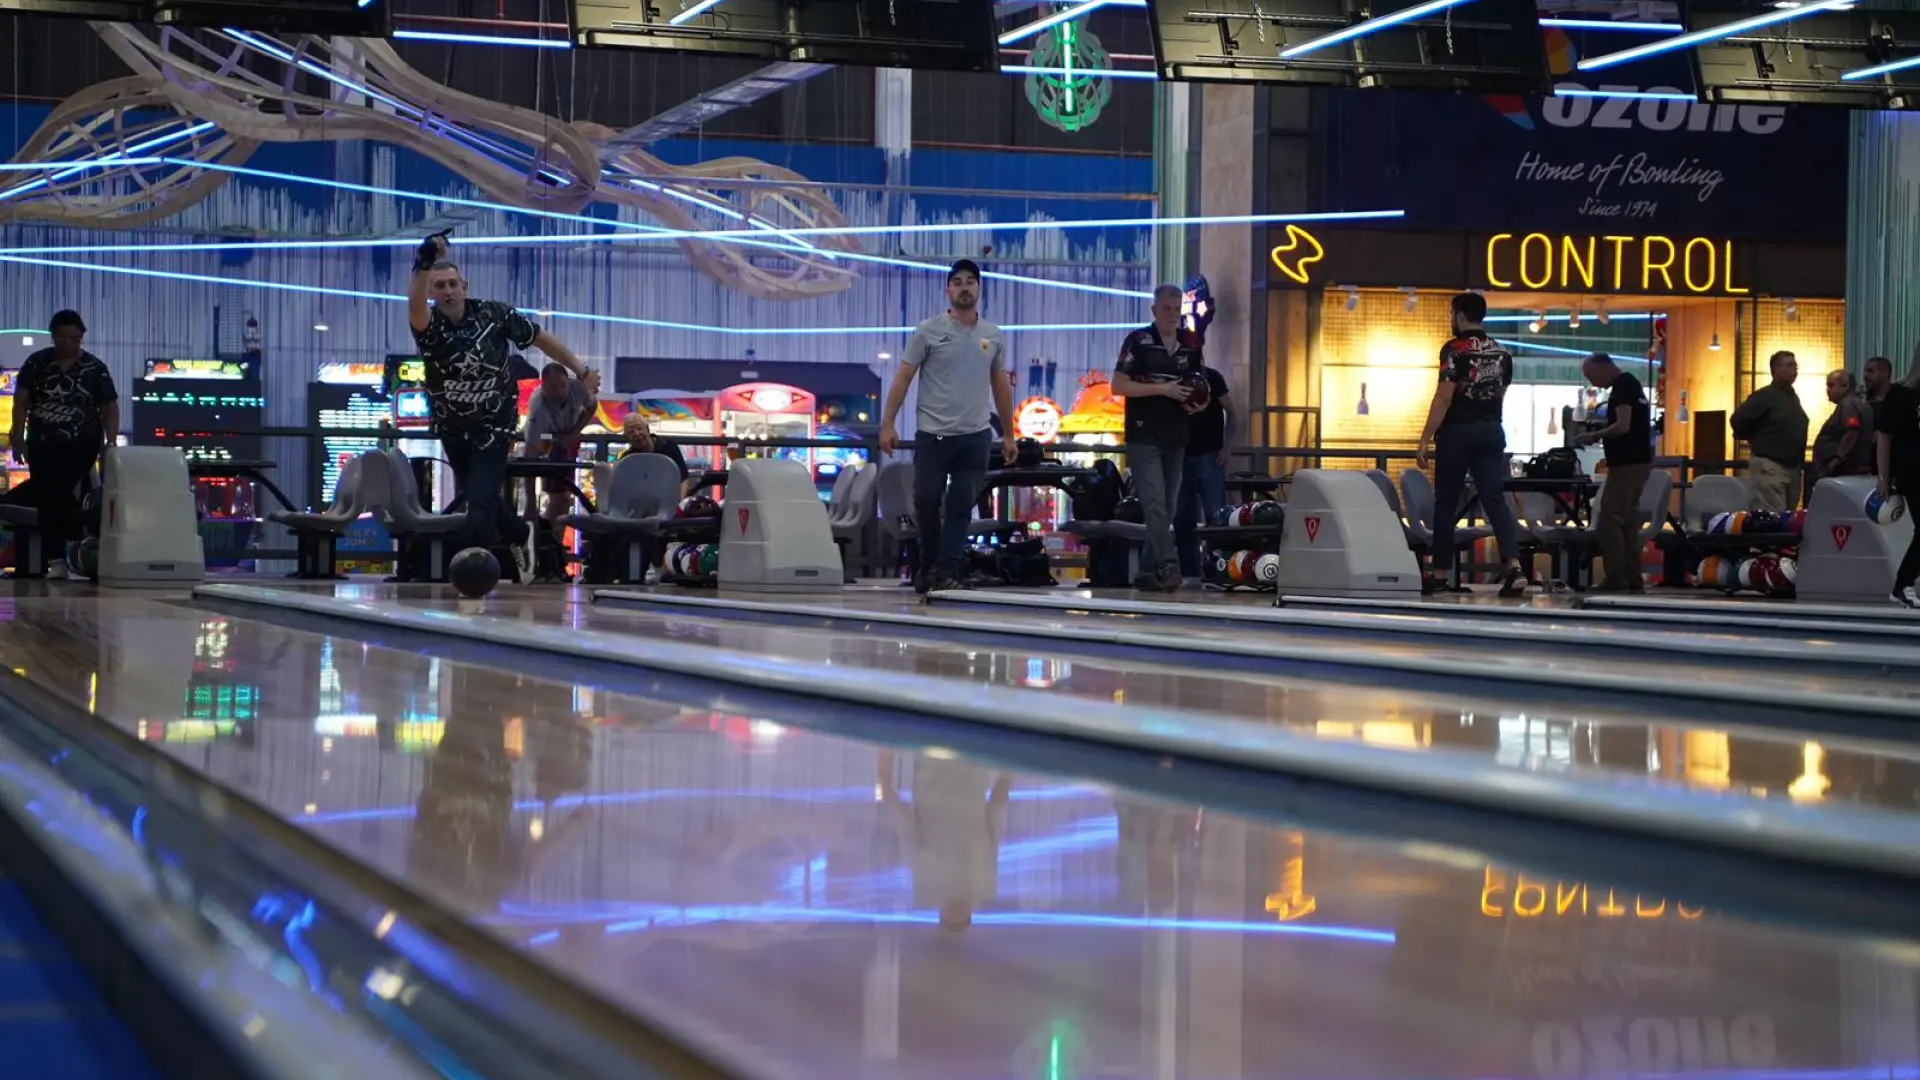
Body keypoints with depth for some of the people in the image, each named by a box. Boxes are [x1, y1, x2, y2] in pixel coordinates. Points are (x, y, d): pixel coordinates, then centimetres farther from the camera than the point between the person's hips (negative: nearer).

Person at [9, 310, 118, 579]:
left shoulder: (95, 368, 0)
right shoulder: (36, 363, 2)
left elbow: (109, 407, 3)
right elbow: (21, 401, 1)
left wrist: (110, 441, -8)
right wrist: (18, 436, -8)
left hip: (82, 444, -2)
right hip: (43, 444, 3)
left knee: (64, 496, -17)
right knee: (46, 501, -1)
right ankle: (56, 560, 2)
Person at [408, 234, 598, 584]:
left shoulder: (493, 314, -13)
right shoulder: (428, 326, -16)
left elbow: (540, 338, 1)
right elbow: (415, 307, -42)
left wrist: (582, 371, 5)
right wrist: (422, 265, -60)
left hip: (493, 425, -3)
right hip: (452, 428, 3)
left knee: (479, 505, -14)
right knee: (472, 497, 18)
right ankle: (520, 535, 45)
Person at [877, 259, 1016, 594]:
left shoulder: (993, 336, 8)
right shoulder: (929, 332, -3)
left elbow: (1001, 386, 14)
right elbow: (903, 378, -3)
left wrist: (1009, 434, 13)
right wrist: (887, 424, -11)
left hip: (975, 435, 2)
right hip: (933, 434, -2)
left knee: (961, 506, -1)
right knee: (927, 501, 2)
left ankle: (947, 570, -1)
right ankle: (929, 563, 20)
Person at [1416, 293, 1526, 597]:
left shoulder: (1454, 350, -10)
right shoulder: (1502, 353, 10)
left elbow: (1443, 398, -16)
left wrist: (1425, 440, -14)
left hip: (1458, 432, -5)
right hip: (1492, 432, 5)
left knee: (1446, 503, 6)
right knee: (1495, 499, -1)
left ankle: (1439, 574, 12)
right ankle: (1513, 566, -18)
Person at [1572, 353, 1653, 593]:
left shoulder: (1622, 387, -12)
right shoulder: (1632, 384, 18)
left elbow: (1623, 426, -22)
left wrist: (1594, 436, -11)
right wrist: (1599, 435, 15)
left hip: (1627, 464, -10)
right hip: (1638, 462, 10)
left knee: (1609, 522, -9)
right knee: (1628, 522, 12)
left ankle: (1616, 578, -11)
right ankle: (1633, 579, 13)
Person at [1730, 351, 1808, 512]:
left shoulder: (1793, 397, 15)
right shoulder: (1765, 396, -10)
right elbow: (1738, 420, -17)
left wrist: (1799, 461, 14)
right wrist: (1756, 442, -5)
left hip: (1792, 467, 8)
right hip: (1769, 466, -8)